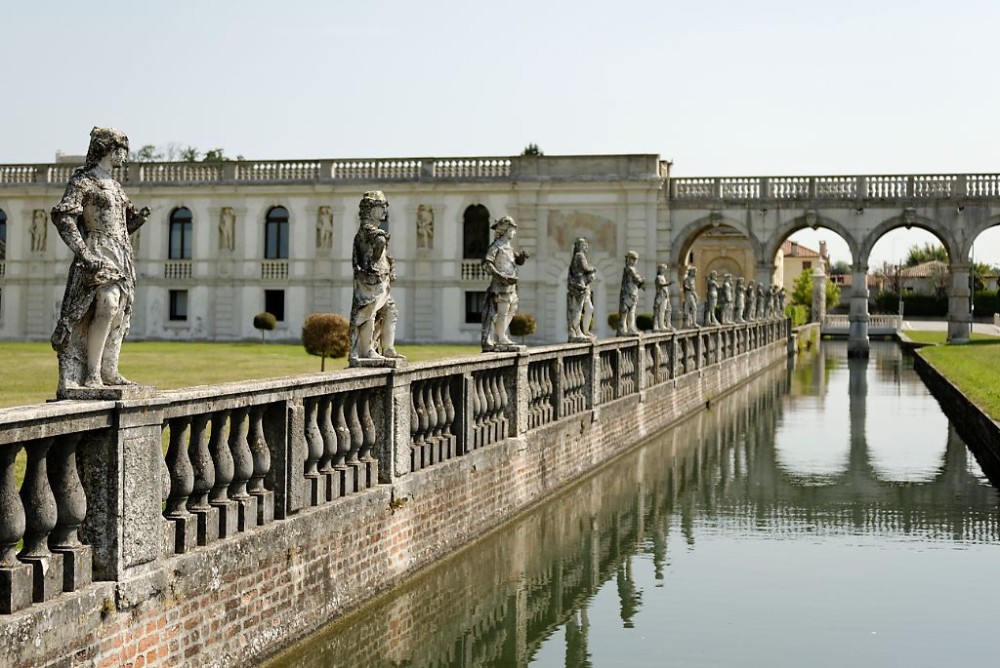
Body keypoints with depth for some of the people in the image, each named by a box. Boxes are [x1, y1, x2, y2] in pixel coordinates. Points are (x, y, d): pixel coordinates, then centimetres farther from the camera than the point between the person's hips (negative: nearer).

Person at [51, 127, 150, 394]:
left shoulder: (114, 185, 21)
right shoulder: (82, 181, -4)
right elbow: (62, 215, -16)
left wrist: (140, 217, 5)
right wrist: (83, 252, -25)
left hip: (120, 255, 9)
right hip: (98, 254, -9)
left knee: (119, 313, 6)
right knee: (108, 306, -23)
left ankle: (109, 372, 13)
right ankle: (92, 375, -21)